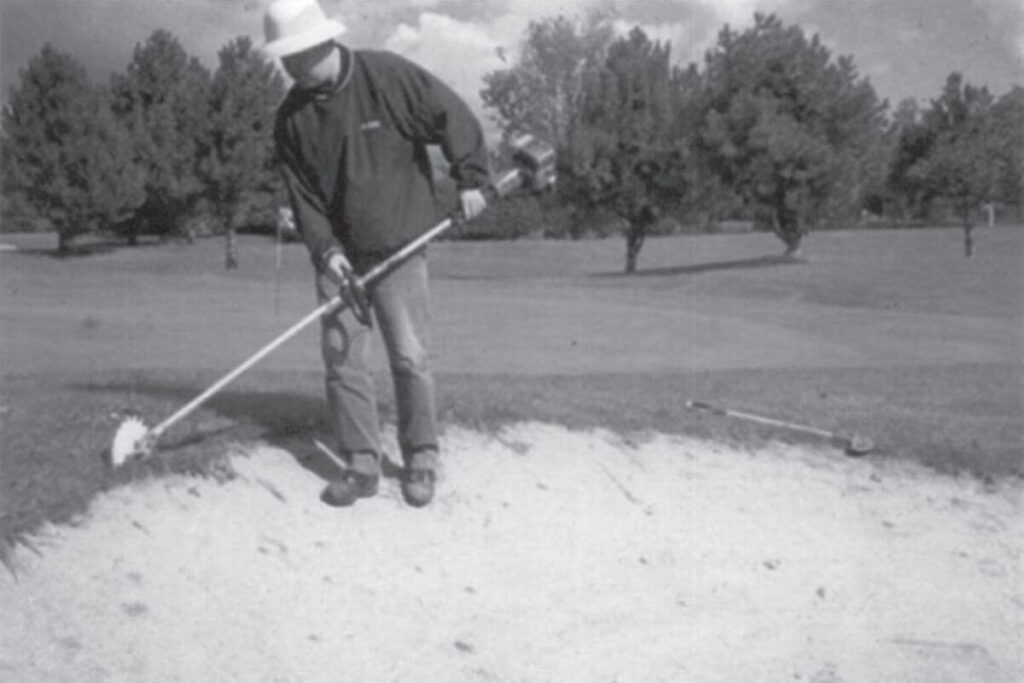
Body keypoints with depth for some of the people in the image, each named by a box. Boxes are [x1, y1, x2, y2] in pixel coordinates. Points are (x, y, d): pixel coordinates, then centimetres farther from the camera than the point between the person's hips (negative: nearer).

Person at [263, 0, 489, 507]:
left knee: (409, 357, -4)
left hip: (398, 247, -4)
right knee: (341, 359, 1)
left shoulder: (389, 77, -11)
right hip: (338, 256, 4)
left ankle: (421, 460, 12)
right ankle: (362, 465, 11)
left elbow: (454, 117, -5)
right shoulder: (292, 118, 2)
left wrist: (470, 179, -7)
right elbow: (302, 193, 2)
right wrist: (325, 248, -10)